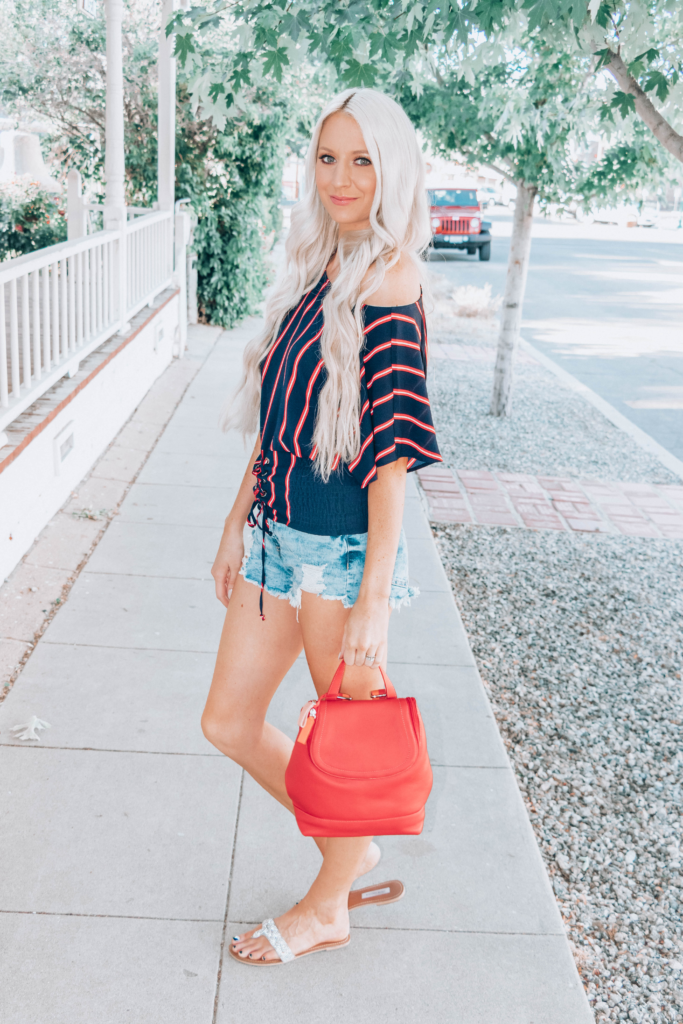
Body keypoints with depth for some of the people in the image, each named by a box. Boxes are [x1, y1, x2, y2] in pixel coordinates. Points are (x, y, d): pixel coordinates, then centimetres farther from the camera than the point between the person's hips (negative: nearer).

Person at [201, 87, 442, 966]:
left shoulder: (388, 280, -14)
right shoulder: (315, 269, 10)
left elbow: (391, 450, -19)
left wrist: (374, 597, -21)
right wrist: (237, 524, 15)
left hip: (344, 542, -8)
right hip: (279, 531, 8)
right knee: (229, 724, 15)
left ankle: (329, 905, 35)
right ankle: (349, 847, 36)